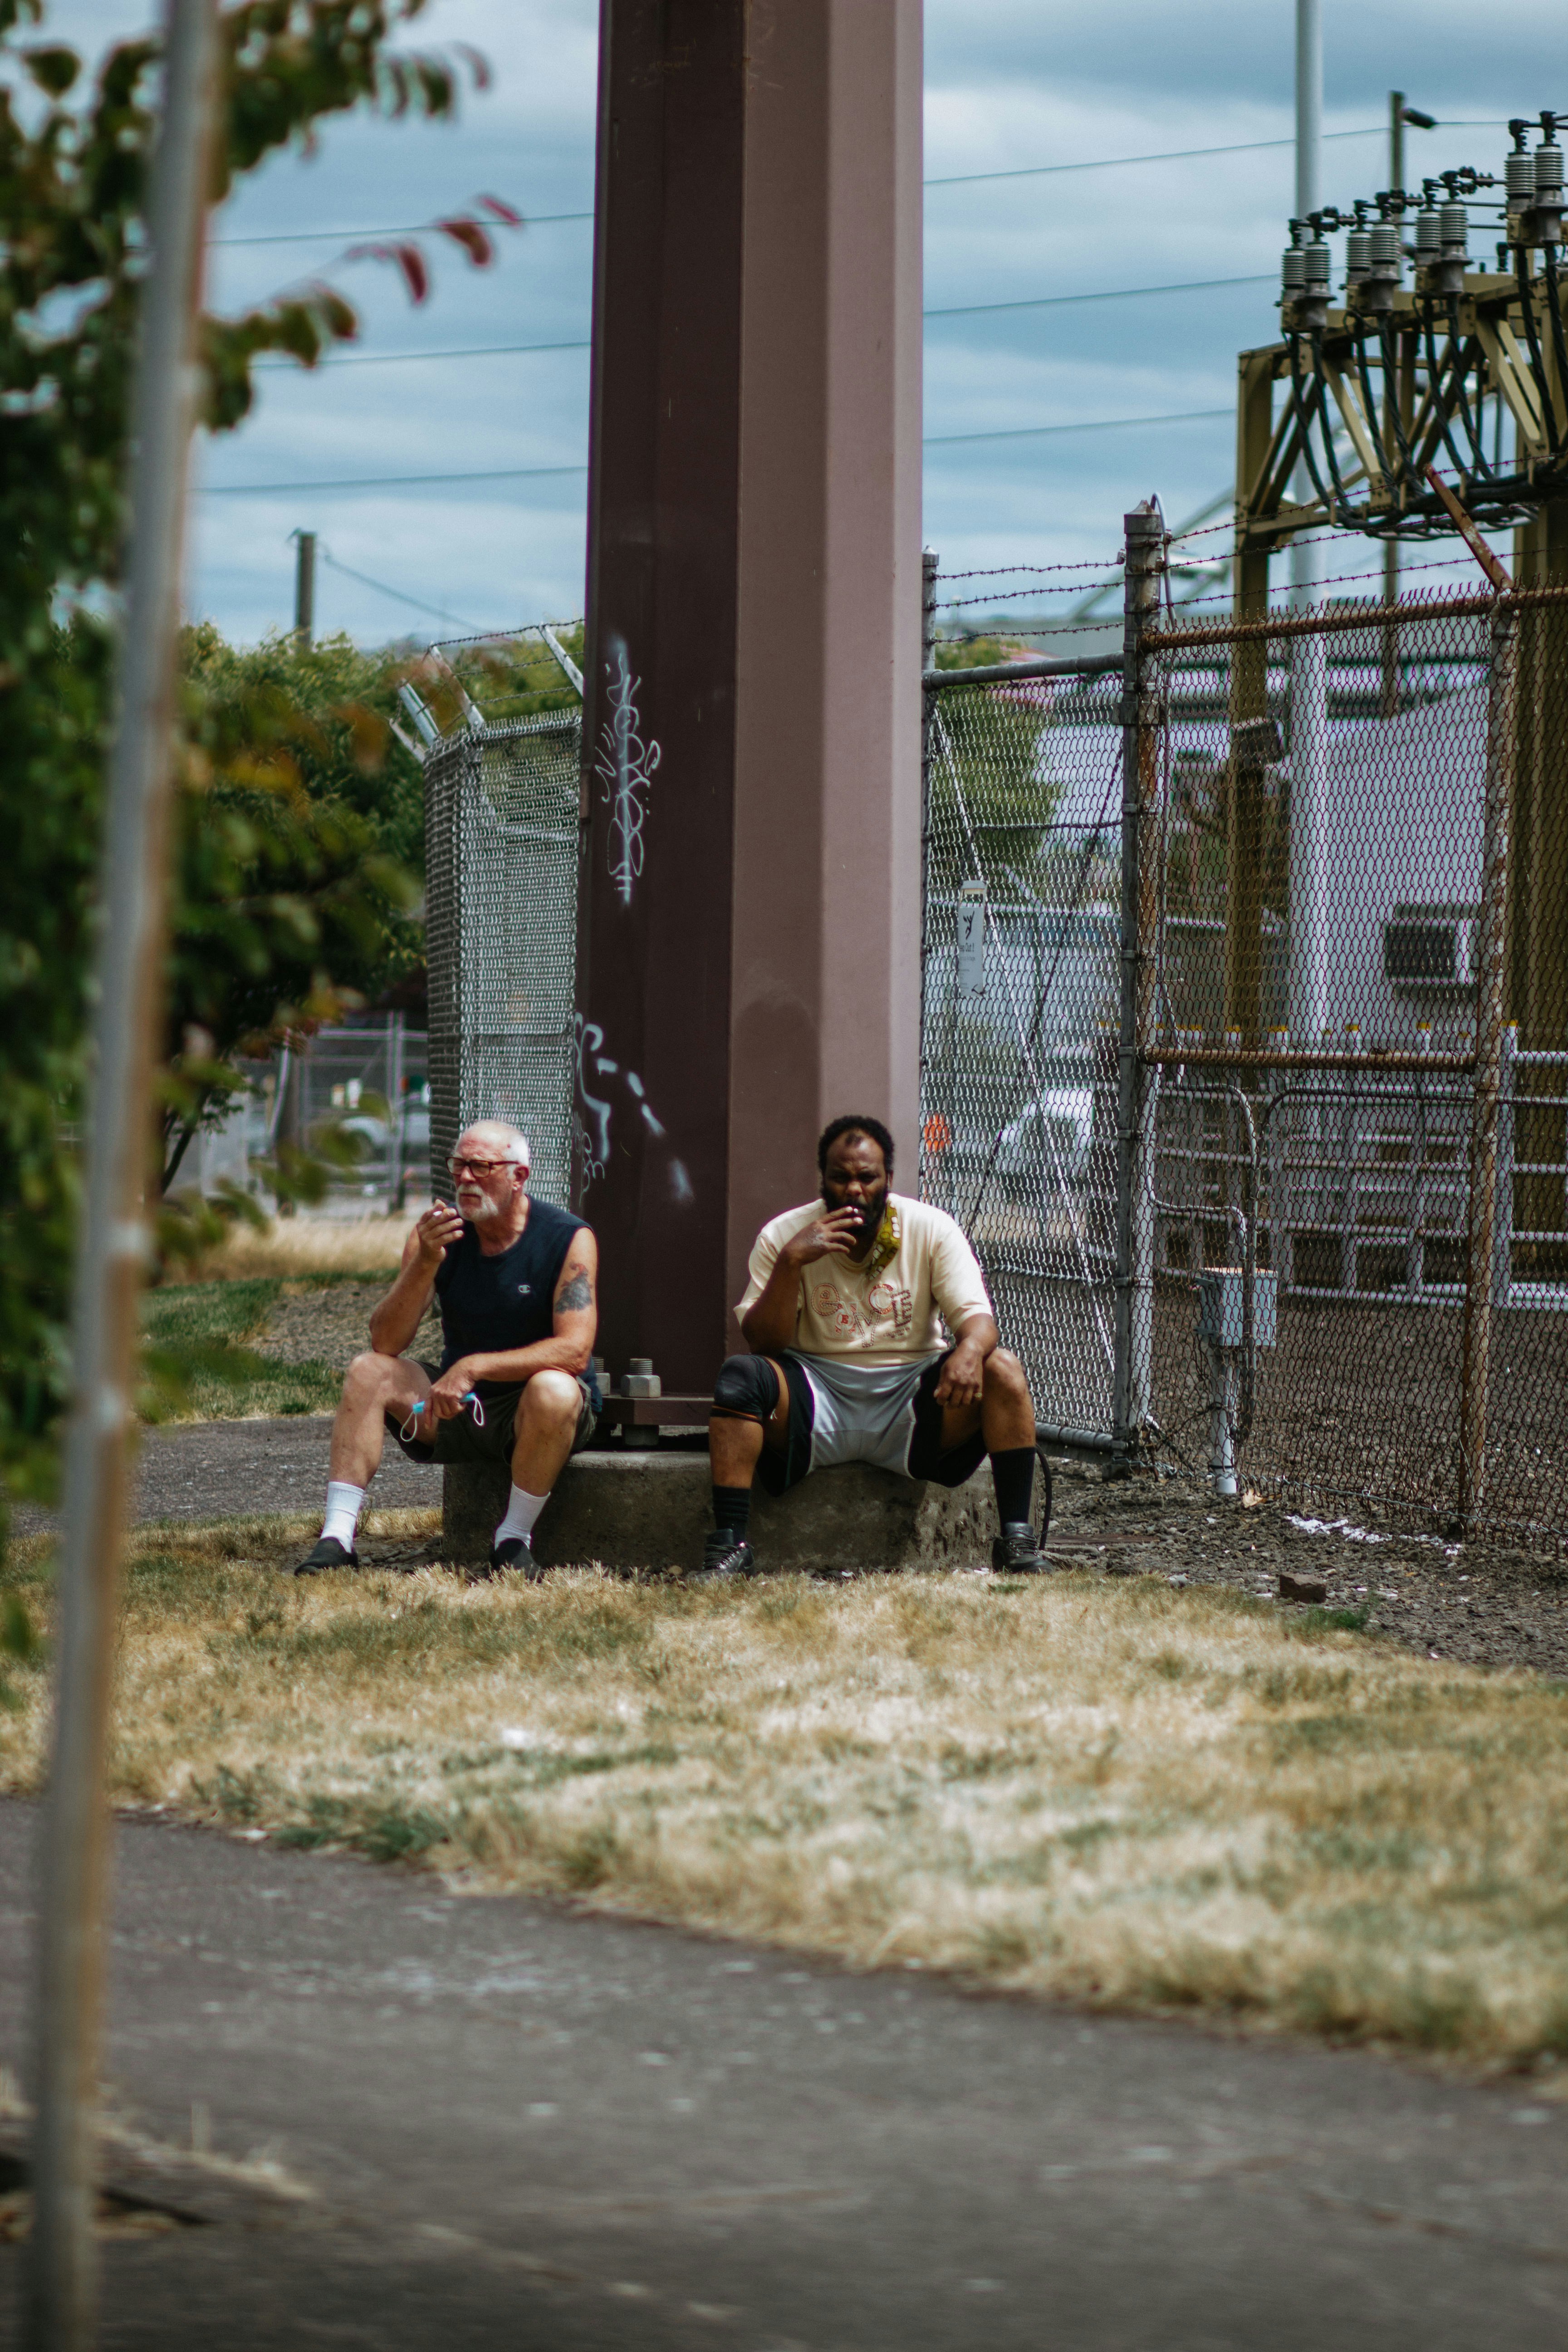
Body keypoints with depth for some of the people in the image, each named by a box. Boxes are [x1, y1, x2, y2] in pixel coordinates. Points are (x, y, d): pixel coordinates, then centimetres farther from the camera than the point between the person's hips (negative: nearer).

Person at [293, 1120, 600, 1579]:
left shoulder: (569, 1240, -13)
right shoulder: (435, 1235, -3)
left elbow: (574, 1350, -24)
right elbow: (385, 1343, -11)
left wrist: (475, 1366, -31)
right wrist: (426, 1262, -25)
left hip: (531, 1418, -4)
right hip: (459, 1409, 4)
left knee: (553, 1389, -36)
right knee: (368, 1372, -17)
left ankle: (514, 1541, -21)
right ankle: (337, 1538, -23)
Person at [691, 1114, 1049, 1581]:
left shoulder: (932, 1230, 0)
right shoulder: (782, 1236, -2)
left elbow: (976, 1316, -8)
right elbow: (763, 1344, -8)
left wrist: (971, 1350, -34)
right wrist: (790, 1263, -23)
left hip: (912, 1402, 1)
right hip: (818, 1400, 0)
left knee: (1002, 1369, -24)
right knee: (739, 1377, -28)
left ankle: (1017, 1541, -22)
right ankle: (729, 1547, -30)